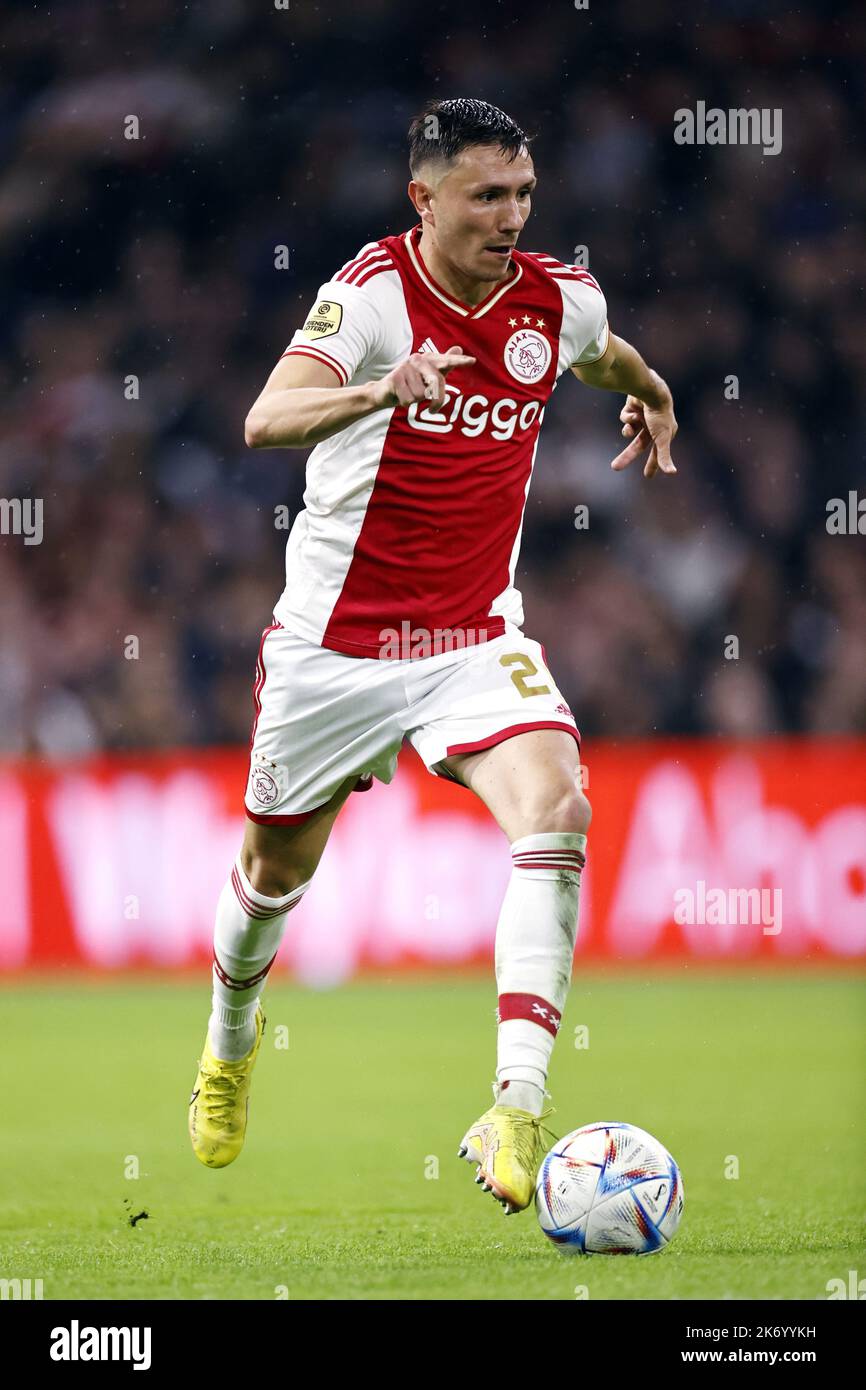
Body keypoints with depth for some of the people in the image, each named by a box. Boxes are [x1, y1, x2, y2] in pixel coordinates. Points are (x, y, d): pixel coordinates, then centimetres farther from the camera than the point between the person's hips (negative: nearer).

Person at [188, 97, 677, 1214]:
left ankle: (517, 1111, -31)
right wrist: (379, 391, -52)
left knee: (556, 811, -25)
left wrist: (649, 400, 42)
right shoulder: (371, 291, -17)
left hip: (475, 638, 2)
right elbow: (267, 419, -35)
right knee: (278, 867, 15)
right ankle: (230, 1038, 49)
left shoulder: (561, 302, -2)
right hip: (335, 638, -2)